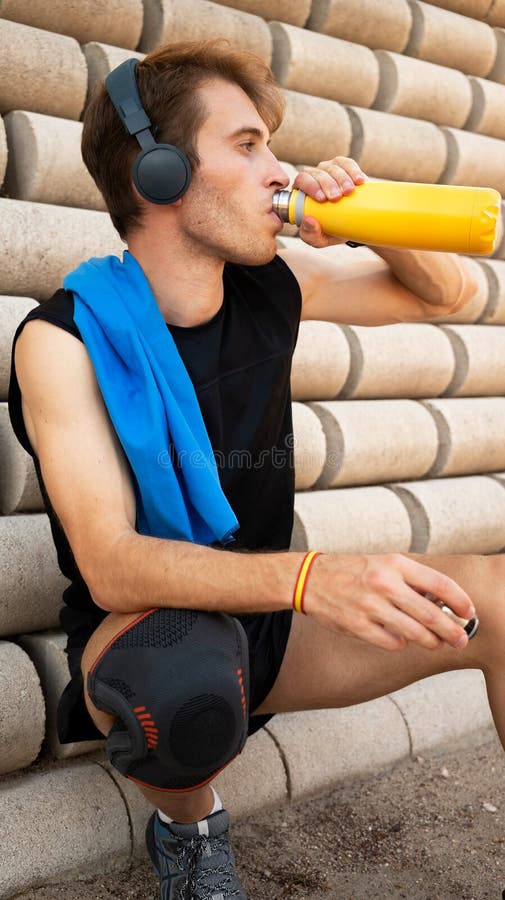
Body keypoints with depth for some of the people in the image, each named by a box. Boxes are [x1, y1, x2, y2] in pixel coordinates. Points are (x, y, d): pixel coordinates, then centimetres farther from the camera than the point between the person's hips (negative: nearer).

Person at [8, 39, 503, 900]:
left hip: (264, 622, 5)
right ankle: (186, 825, -4)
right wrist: (311, 577, -43)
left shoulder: (272, 286, -1)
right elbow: (110, 564, -27)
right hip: (144, 634, -4)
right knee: (187, 679, -40)